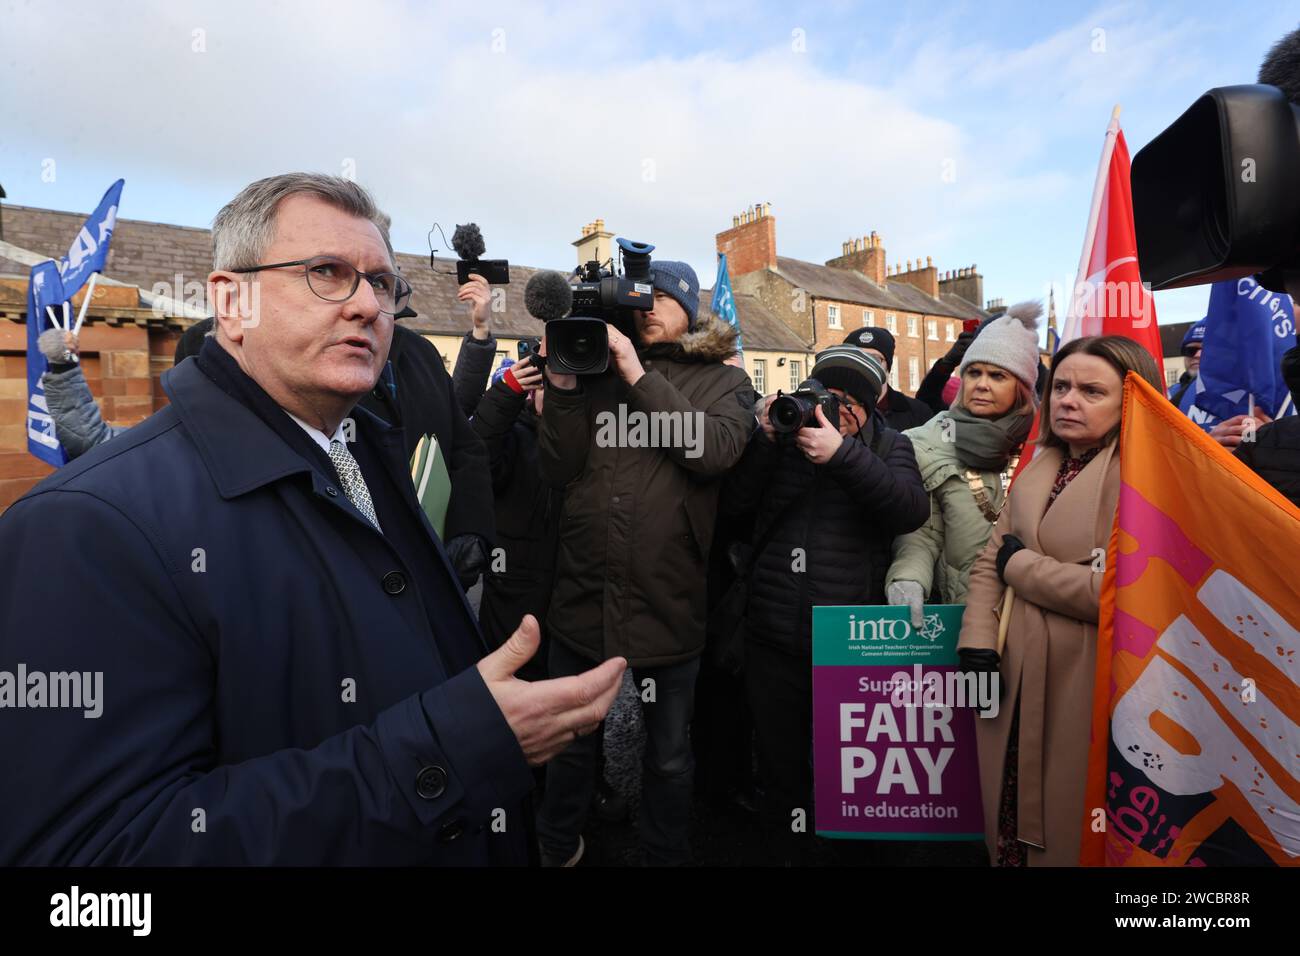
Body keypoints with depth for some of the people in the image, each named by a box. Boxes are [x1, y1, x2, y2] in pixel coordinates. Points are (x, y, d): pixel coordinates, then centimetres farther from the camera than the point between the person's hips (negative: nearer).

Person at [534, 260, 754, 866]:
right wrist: (562, 384, -11)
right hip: (583, 601, 2)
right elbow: (557, 469, 0)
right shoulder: (598, 371, 8)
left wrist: (640, 375, -17)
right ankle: (557, 849, 47)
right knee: (570, 745, 21)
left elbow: (715, 451, -17)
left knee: (669, 757, 18)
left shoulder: (723, 380, 4)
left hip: (668, 606, -2)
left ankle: (665, 855, 43)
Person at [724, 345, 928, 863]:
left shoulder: (890, 446, 4)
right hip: (773, 643, 2)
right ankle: (783, 852, 38)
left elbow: (912, 511, -15)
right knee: (779, 771, 16)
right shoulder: (785, 434, 7)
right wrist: (765, 437, -14)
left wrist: (842, 454, -24)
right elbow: (732, 502, -3)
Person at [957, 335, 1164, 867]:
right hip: (1013, 680, 6)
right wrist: (977, 643, -6)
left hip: (1085, 685, -6)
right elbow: (990, 561, 7)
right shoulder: (1039, 468, 11)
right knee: (1011, 826, 17)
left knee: (1067, 833, 11)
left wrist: (1020, 565, -10)